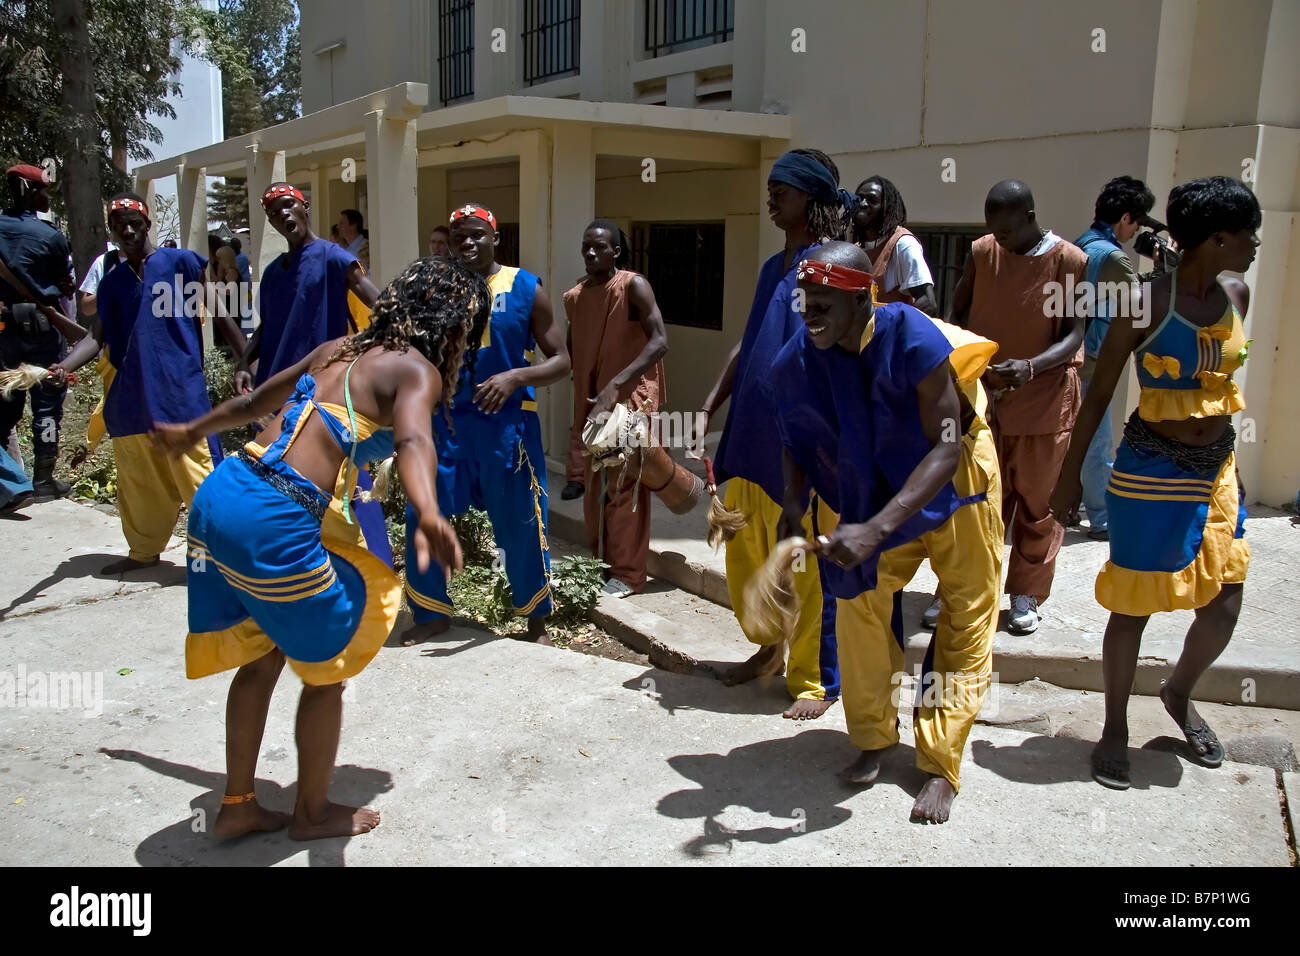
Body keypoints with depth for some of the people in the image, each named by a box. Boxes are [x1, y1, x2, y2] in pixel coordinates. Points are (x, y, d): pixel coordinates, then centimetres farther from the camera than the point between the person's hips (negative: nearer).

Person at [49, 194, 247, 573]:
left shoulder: (181, 262, 1)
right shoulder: (111, 282, 14)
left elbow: (220, 315, 1)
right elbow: (99, 336, 8)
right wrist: (64, 365, -10)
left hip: (181, 392, -5)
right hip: (131, 398, 5)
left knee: (197, 478, -8)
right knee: (139, 482, 14)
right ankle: (144, 550, 29)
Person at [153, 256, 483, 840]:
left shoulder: (340, 349, 18)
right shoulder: (417, 369, -4)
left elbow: (254, 401, 30)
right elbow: (413, 443, -27)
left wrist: (192, 431, 46)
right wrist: (428, 518, -45)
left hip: (218, 496, 8)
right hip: (273, 522, -8)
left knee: (261, 659, 24)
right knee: (325, 669, 14)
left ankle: (237, 806, 36)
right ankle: (313, 812, 31)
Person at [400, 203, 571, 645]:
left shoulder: (525, 288, -2)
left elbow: (561, 360, -3)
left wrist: (516, 377, -20)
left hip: (507, 423, -3)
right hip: (447, 420, 3)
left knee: (520, 527, 4)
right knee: (421, 517, 3)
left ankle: (537, 621, 25)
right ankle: (433, 613, 24)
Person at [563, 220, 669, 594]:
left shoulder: (633, 286, -12)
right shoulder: (574, 297, 7)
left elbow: (659, 342, -20)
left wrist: (617, 383, -28)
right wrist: (582, 395, 9)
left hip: (630, 398, -6)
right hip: (591, 402, 7)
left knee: (625, 486, -5)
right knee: (594, 485, 12)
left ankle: (627, 574, 4)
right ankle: (599, 563, 26)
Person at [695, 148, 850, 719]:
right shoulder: (773, 268, 16)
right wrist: (708, 410, 11)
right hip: (753, 436, 8)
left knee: (807, 564, 2)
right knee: (744, 554, 16)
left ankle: (818, 678, 17)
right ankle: (770, 647, 36)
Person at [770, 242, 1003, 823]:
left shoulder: (915, 340, -35)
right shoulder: (801, 358, -19)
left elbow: (945, 447, -37)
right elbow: (799, 433, -2)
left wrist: (875, 529, -47)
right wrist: (793, 502, -22)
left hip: (952, 482, -4)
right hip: (875, 486, 4)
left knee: (966, 622, 0)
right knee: (858, 601, 2)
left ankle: (941, 769, 10)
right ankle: (873, 739, 21)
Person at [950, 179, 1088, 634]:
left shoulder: (1070, 261, -9)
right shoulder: (982, 252, 1)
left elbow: (1075, 336, -10)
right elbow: (957, 313, 9)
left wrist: (1031, 366, -28)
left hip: (1045, 395, -2)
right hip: (984, 392, 3)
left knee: (1037, 498, 6)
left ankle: (1026, 595, 18)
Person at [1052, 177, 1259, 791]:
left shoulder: (1236, 296, 5)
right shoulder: (1146, 302, -13)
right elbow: (1099, 393, -7)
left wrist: (1223, 457, 21)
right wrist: (1070, 474, -6)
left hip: (1217, 466, 6)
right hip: (1152, 470, -6)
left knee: (1224, 606, 7)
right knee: (1134, 605, 3)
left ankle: (1179, 696, 36)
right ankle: (1115, 727, 22)